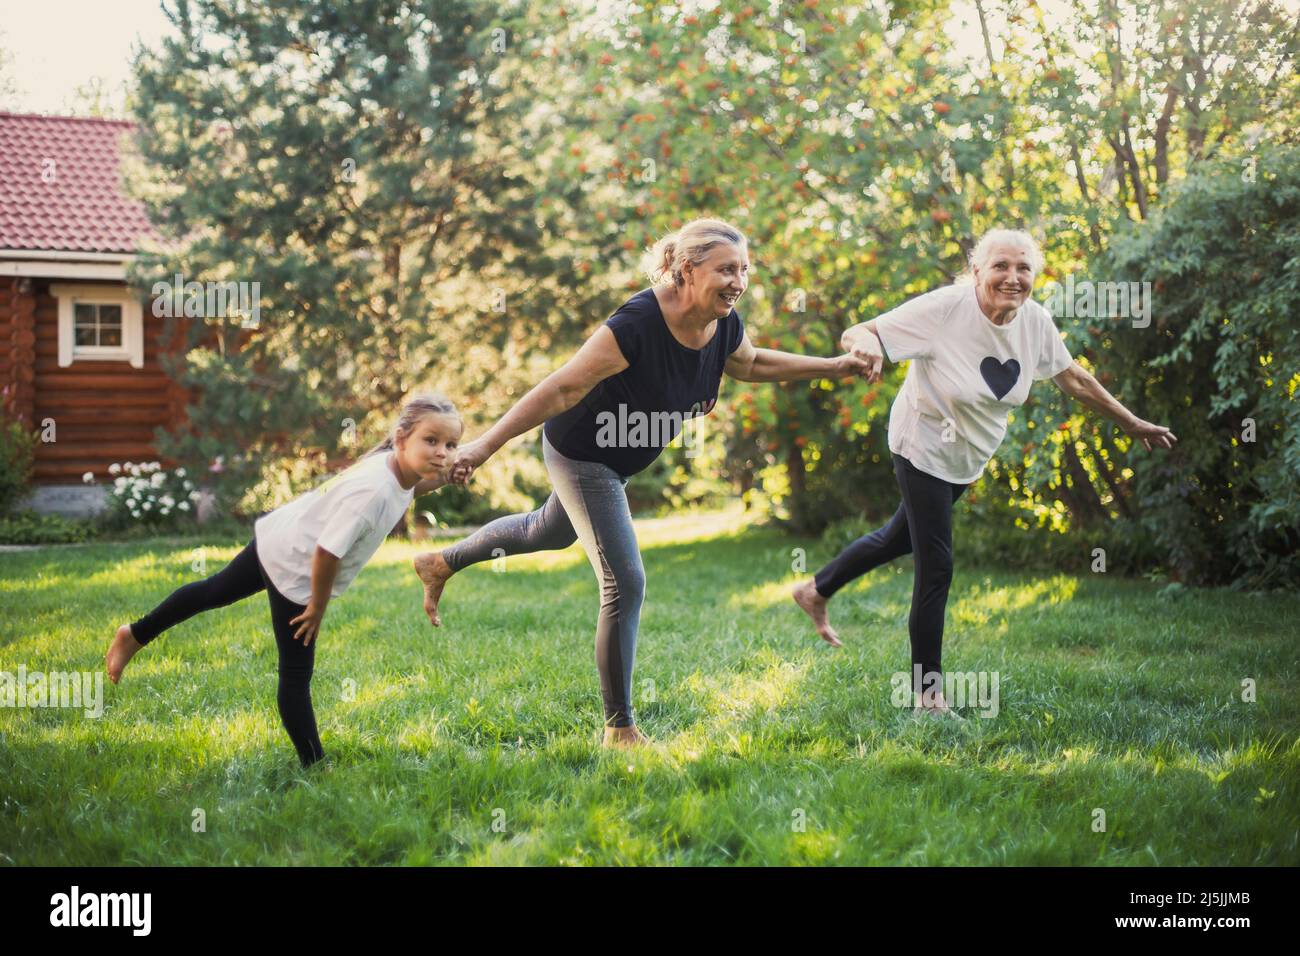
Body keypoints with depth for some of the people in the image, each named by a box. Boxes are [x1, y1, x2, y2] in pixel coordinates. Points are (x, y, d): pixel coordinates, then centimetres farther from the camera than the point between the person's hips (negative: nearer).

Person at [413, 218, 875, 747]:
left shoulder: (725, 326, -13)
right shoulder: (639, 324, -36)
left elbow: (751, 364, 12)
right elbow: (562, 388, -34)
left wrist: (833, 366, 9)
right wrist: (484, 445, -36)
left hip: (616, 458, 9)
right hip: (581, 454, -9)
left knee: (548, 533, 31)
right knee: (625, 584, -11)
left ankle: (441, 563, 56)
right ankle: (620, 730, 2)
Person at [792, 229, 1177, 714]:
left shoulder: (1035, 320, -11)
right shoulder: (945, 308, -27)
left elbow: (1073, 378, 4)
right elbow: (856, 333, -26)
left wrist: (1134, 425, 11)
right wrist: (865, 344, -51)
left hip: (968, 457, 7)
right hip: (925, 448, -7)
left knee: (900, 537, 23)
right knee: (935, 569, -7)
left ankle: (816, 590, 44)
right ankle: (928, 693, 6)